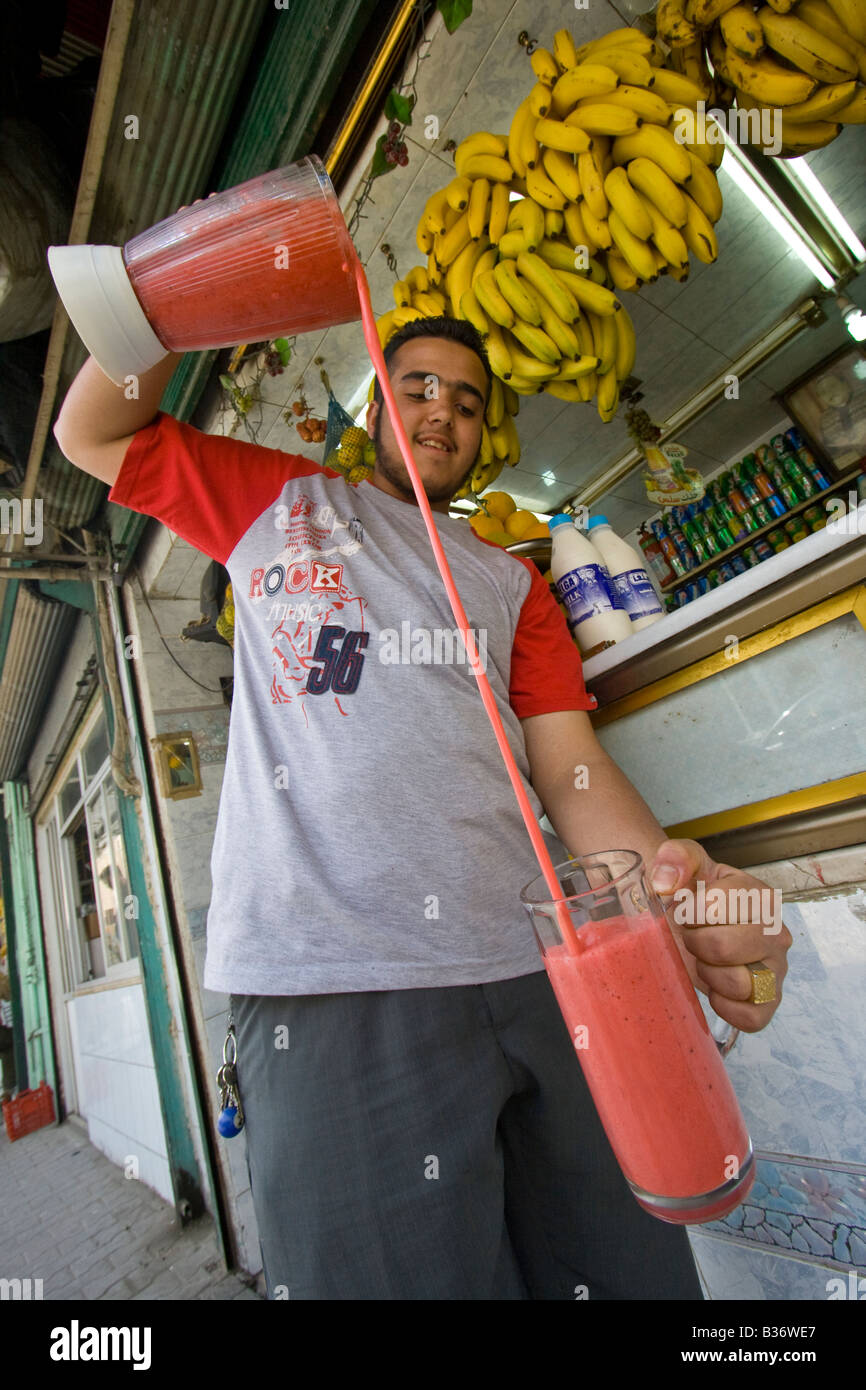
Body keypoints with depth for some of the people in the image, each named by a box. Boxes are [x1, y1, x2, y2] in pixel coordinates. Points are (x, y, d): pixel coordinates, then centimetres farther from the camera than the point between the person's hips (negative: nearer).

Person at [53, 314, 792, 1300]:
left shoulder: (510, 582, 18)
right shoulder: (278, 499, 19)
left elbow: (570, 767, 8)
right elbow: (91, 433, 21)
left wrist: (669, 879, -12)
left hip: (534, 969, 4)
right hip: (330, 983, -2)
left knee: (624, 1274, 11)